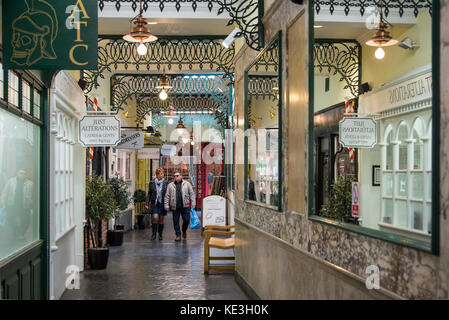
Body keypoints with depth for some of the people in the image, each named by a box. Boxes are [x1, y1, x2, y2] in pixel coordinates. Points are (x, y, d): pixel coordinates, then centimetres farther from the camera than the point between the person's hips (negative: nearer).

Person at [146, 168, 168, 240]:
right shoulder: (152, 182, 2)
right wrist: (147, 203, 2)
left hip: (162, 203, 0)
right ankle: (154, 234, -1)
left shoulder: (165, 183, 0)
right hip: (154, 202, 0)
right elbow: (149, 193, 7)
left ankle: (160, 234, 20)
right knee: (155, 217, -13)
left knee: (161, 219, 5)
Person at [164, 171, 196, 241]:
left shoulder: (187, 184, 8)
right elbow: (167, 196, 8)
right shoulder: (170, 185, 10)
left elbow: (191, 194, 5)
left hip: (185, 206, -1)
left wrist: (193, 203, -3)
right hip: (175, 206, 1)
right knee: (176, 221, 2)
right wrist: (166, 205, 0)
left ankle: (184, 231, 24)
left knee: (186, 220, -2)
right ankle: (178, 235, 13)